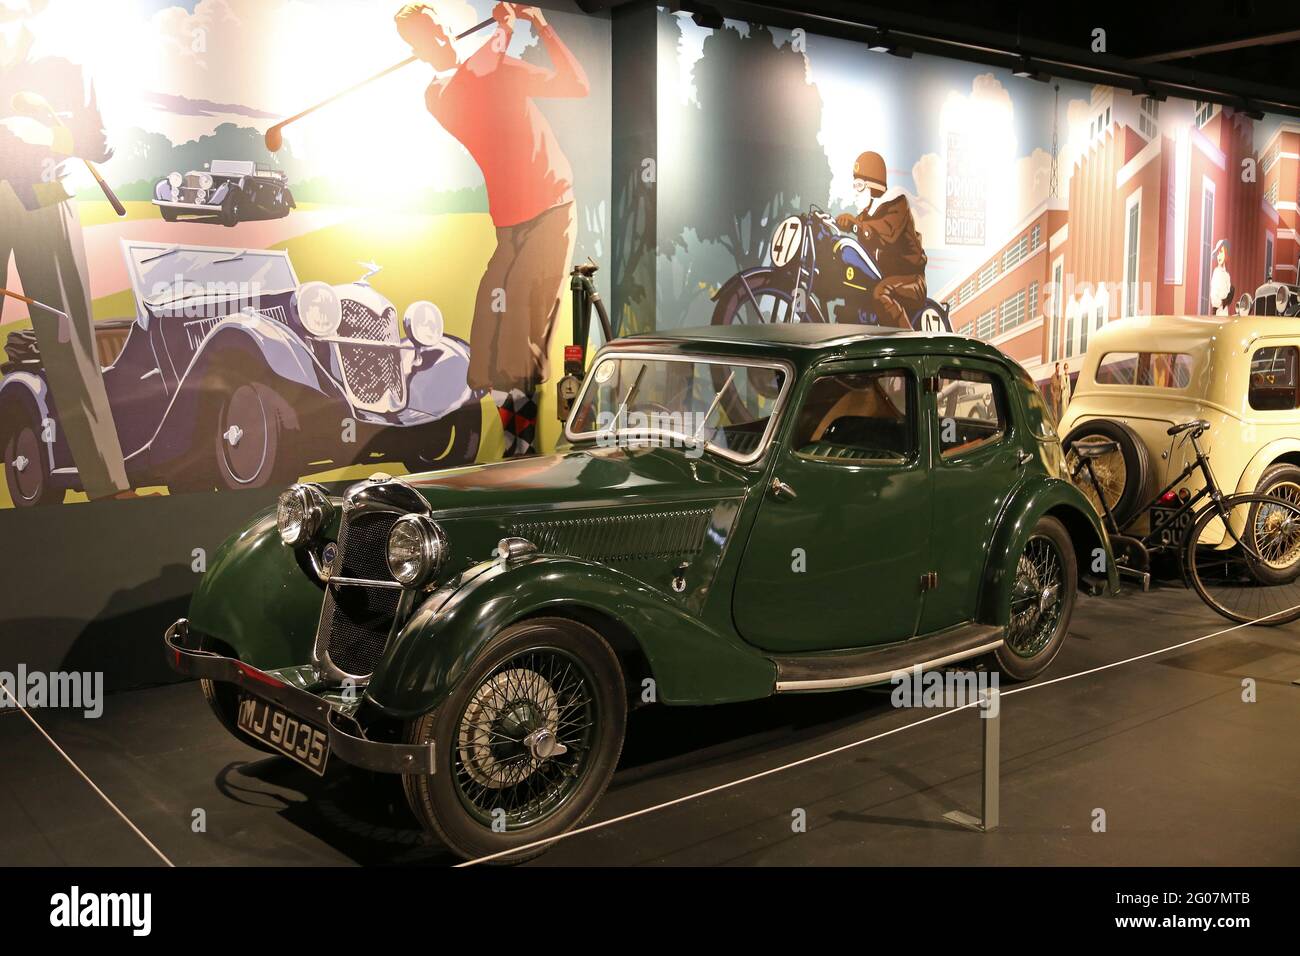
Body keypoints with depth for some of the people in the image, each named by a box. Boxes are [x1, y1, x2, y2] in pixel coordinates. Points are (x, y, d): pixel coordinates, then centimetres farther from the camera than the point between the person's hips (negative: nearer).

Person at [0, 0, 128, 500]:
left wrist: (49, 134, -11)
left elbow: (97, 146, 6)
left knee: (67, 341, -6)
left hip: (43, 210, -1)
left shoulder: (62, 73, 11)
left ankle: (106, 481, -7)